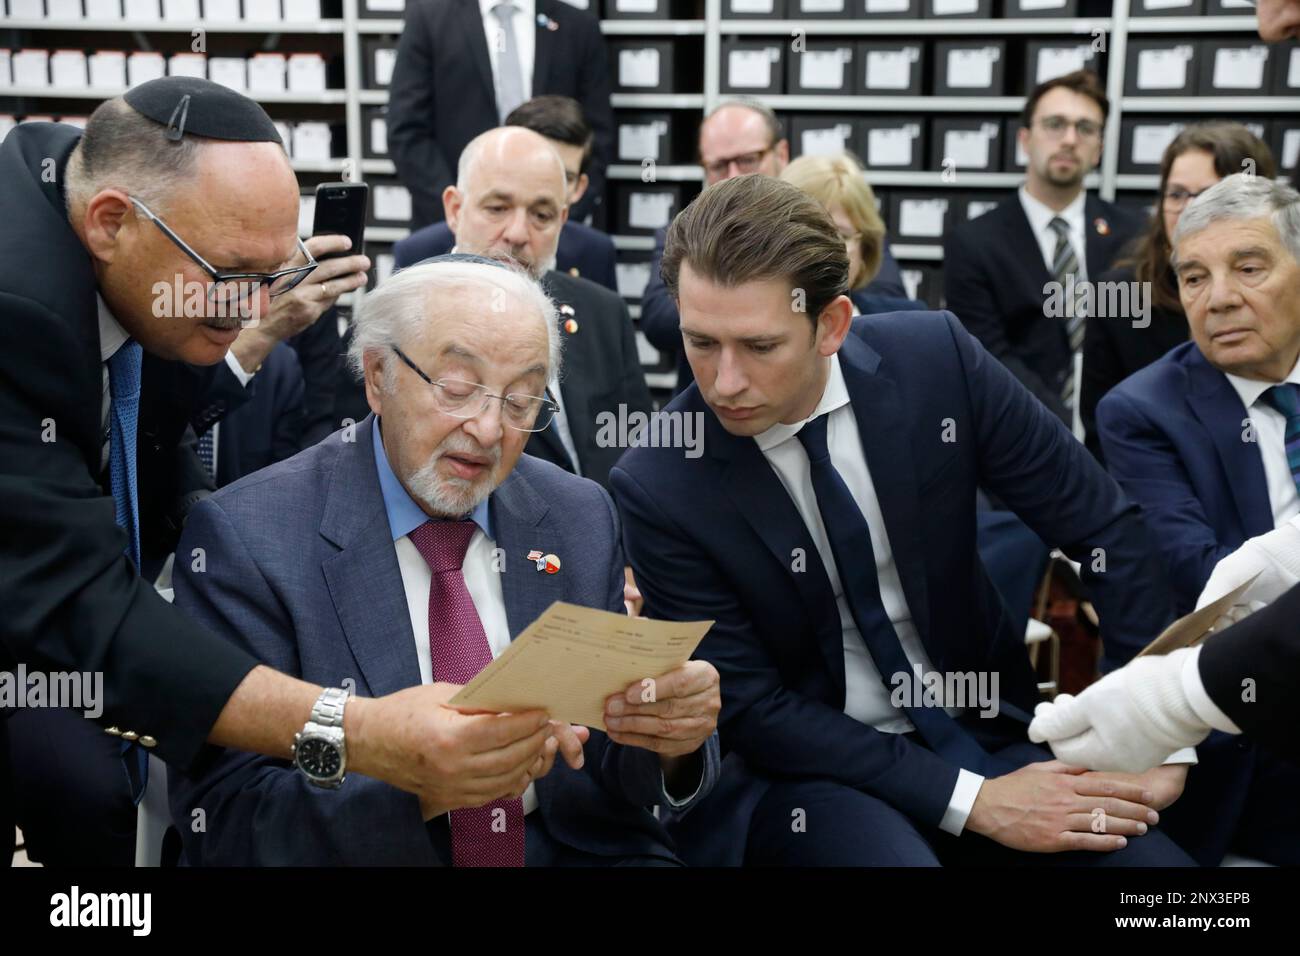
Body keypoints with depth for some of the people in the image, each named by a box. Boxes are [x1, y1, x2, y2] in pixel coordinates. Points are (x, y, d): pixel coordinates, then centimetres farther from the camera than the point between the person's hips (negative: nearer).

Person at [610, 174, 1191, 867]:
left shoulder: (936, 359, -11)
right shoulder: (654, 488, -17)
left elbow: (1101, 525, -2)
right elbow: (749, 707, -13)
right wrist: (971, 800, -18)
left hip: (984, 730, 3)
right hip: (802, 770, -2)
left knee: (1152, 857, -20)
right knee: (887, 848, -33)